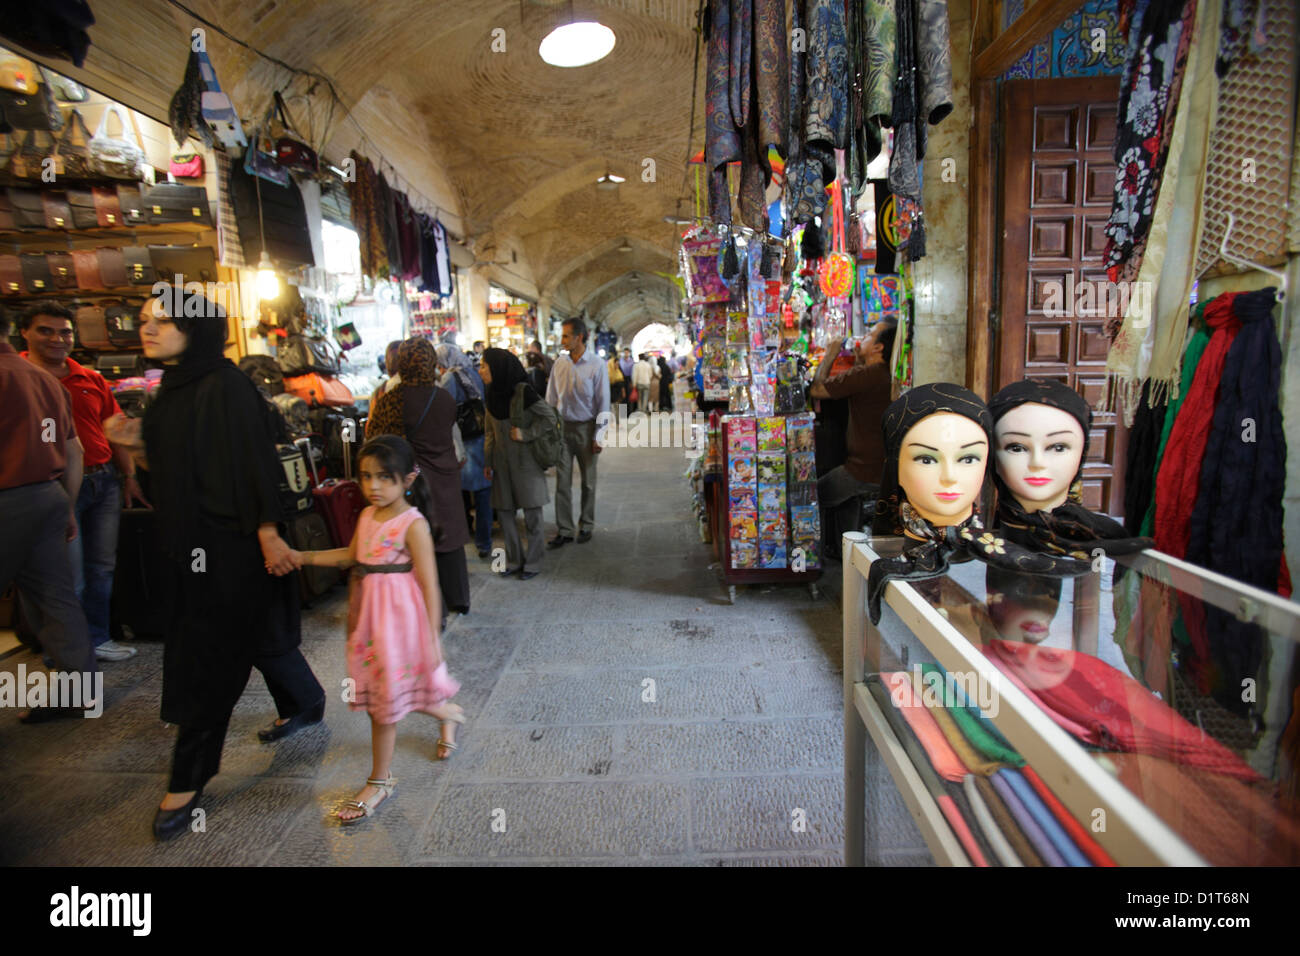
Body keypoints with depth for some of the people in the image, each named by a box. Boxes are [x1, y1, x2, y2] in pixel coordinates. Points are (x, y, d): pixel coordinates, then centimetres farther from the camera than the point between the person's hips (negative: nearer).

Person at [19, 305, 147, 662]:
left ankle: (97, 639, 30)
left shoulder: (92, 380, 12)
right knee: (69, 579, 0)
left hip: (104, 481, 5)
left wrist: (129, 477, 13)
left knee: (102, 568, 14)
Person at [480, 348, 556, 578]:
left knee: (531, 513, 3)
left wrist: (526, 434, -16)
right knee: (504, 511, 10)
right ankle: (514, 560, 24)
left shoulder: (522, 391, -14)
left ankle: (532, 563, 16)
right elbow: (490, 432, 12)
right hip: (502, 462, 6)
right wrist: (488, 462, 9)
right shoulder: (492, 395, 6)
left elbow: (549, 417, -13)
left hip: (525, 461, -6)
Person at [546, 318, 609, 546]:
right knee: (562, 482, 4)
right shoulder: (560, 363, 1)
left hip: (585, 428, -3)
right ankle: (564, 530, 14)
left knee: (588, 481, 11)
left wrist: (597, 437, -9)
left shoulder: (596, 364, -10)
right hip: (562, 426, 3)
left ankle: (586, 525, 26)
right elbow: (551, 398, 8)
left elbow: (603, 403, -7)